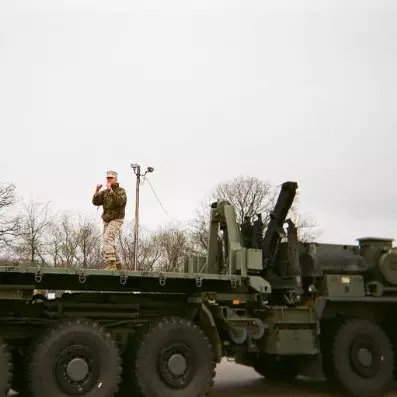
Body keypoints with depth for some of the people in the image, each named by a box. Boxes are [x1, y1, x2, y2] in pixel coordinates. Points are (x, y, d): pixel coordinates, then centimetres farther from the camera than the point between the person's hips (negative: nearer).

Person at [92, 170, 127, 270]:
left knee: (107, 239, -27)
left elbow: (119, 202, -29)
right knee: (109, 245, 8)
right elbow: (95, 202, -5)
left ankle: (111, 264, -33)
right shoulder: (104, 192, 10)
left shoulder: (121, 191, -8)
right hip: (107, 222, 7)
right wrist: (97, 190, -20)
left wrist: (110, 190, -35)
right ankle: (117, 265, 21)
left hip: (116, 220, -7)